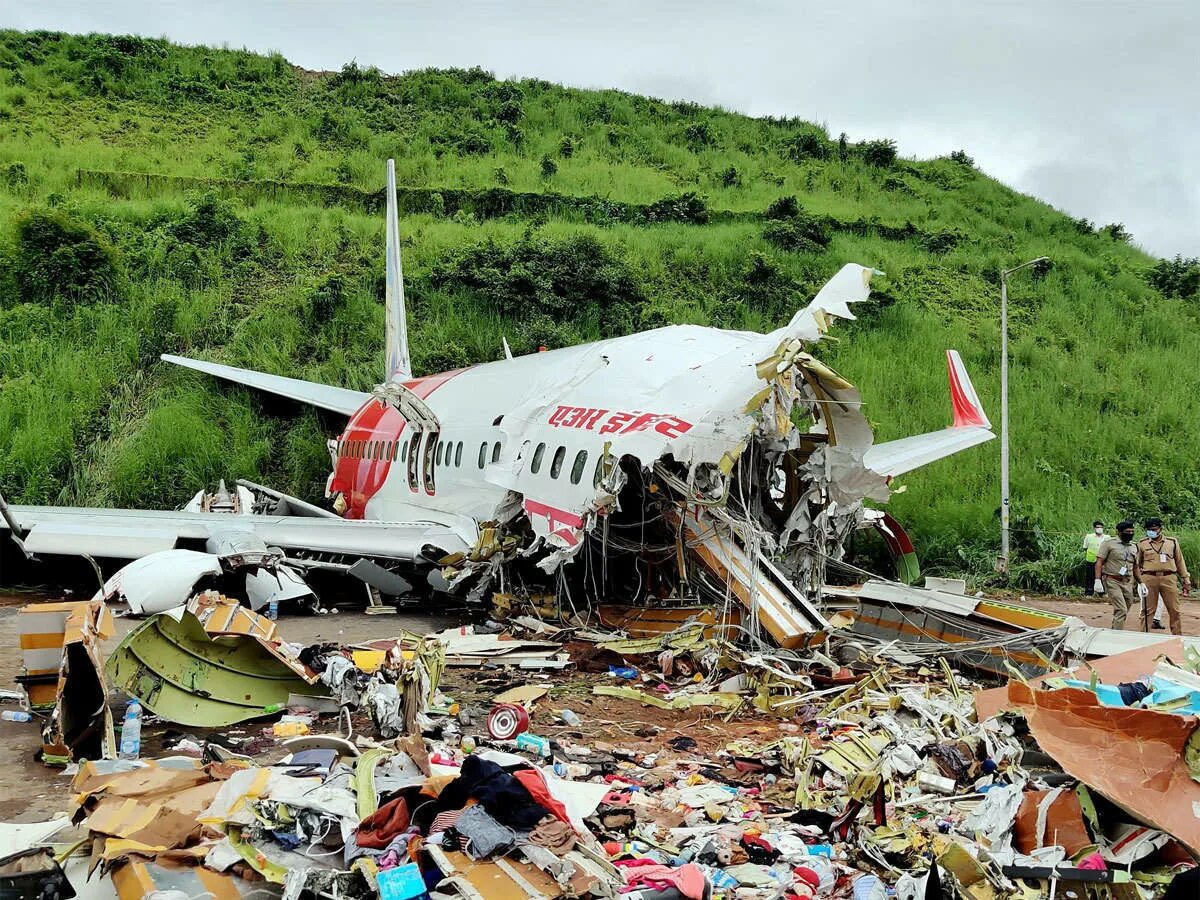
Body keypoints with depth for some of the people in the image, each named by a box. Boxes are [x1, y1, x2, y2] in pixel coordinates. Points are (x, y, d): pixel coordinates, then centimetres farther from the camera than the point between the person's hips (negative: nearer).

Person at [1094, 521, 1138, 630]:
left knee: (1125, 610, 7)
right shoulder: (1109, 543, -4)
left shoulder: (1134, 546, 15)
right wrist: (1098, 580, -15)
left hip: (1128, 583, 6)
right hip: (1112, 581, -6)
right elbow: (1099, 562, -7)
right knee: (1121, 610, -16)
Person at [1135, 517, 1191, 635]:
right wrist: (1139, 581, 0)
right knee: (1147, 610, 2)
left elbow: (1180, 562, 14)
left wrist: (1186, 581, 12)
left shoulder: (1172, 542, 10)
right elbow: (1136, 564, 9)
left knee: (1174, 610, 3)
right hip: (1149, 578, -1)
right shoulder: (1142, 544, 6)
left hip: (1169, 579, 1)